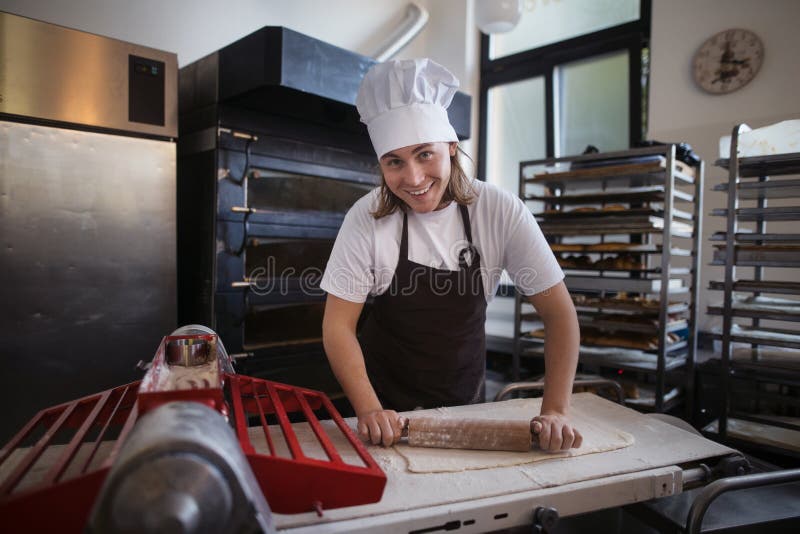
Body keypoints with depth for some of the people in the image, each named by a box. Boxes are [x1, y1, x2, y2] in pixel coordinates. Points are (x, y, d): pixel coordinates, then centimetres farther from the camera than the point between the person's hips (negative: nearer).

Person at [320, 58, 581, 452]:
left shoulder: (500, 211, -18)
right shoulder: (368, 217, -19)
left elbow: (559, 313, -15)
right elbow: (338, 325, -16)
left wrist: (555, 412, -25)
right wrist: (369, 411, -28)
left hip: (465, 397, 2)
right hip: (387, 401, -1)